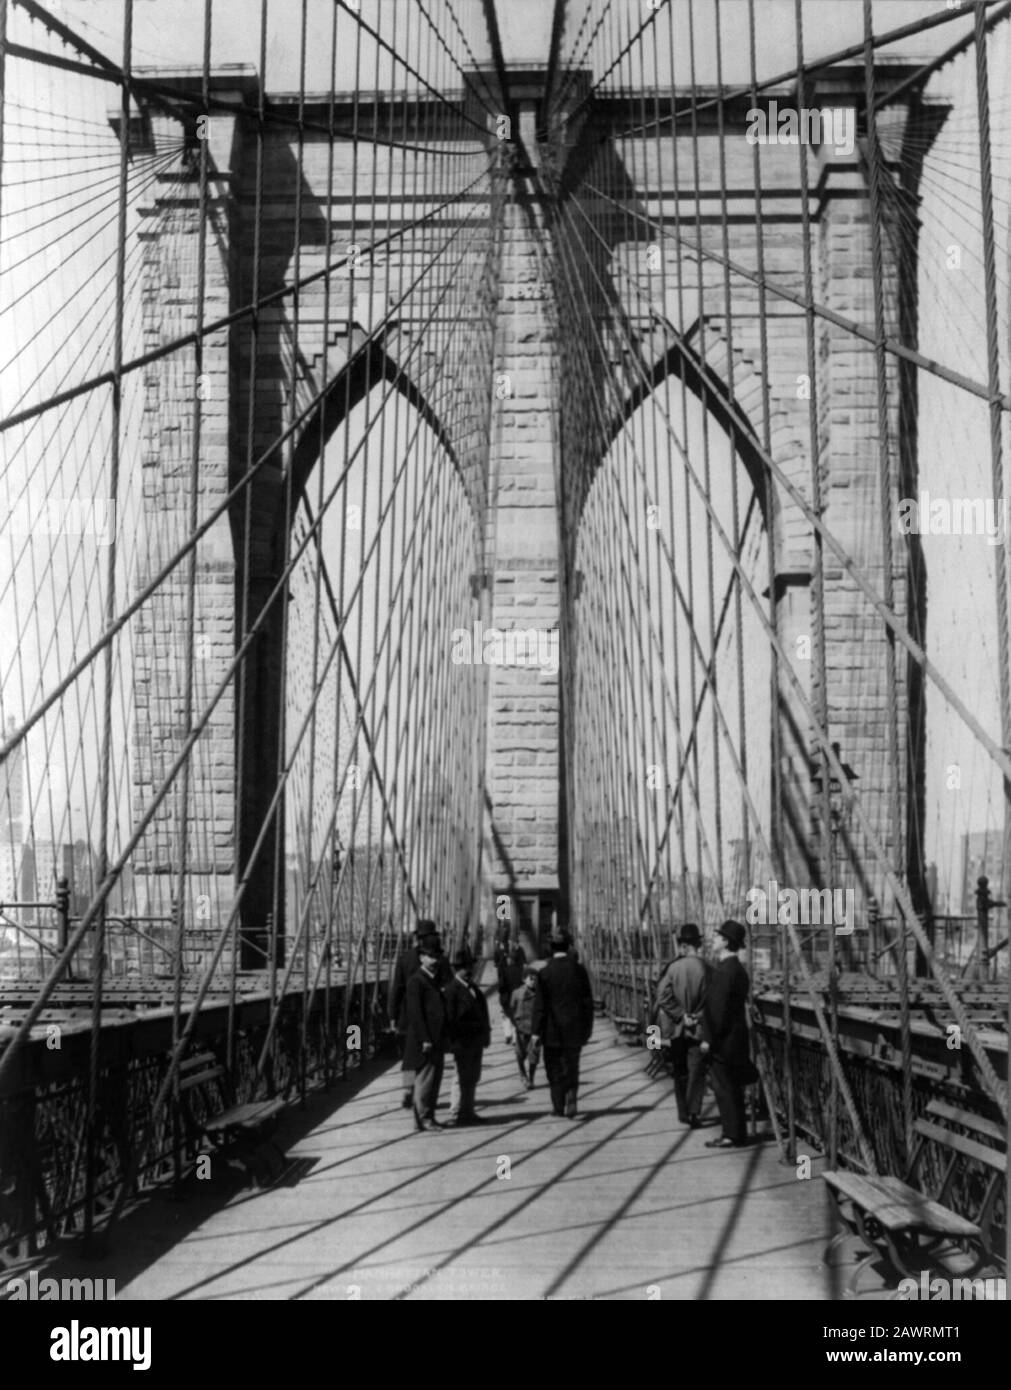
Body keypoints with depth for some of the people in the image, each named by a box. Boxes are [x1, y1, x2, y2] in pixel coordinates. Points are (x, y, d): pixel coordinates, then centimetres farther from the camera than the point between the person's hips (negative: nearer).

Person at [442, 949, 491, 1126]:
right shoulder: (451, 990, -12)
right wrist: (455, 1042, -19)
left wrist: (486, 1033, 12)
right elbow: (451, 1018, -16)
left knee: (472, 1078, 14)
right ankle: (456, 1115, 2)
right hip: (463, 1041, -8)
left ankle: (467, 1112, 23)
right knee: (462, 1077, -4)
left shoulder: (473, 988, 15)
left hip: (476, 1041, 8)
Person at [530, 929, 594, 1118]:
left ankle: (559, 1106, 15)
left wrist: (536, 1032, -5)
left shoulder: (545, 973, -11)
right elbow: (588, 1001, 1)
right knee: (572, 1067, 13)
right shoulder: (579, 970, -4)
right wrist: (587, 1028, 10)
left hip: (553, 1029, -2)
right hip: (575, 1029, 2)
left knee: (554, 1069, 12)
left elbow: (540, 1005, -10)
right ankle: (571, 1103, -3)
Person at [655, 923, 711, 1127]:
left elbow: (663, 997, -13)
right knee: (697, 1072, 5)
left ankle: (683, 1113, 21)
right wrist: (697, 1017, -1)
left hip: (678, 1028, 1)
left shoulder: (673, 967, -9)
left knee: (680, 1073, 14)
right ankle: (694, 1112, -4)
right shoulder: (707, 969, -10)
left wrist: (681, 1016, -7)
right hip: (700, 1029, -1)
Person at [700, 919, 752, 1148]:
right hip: (736, 1037, 10)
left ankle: (732, 1136, 2)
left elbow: (717, 1008, -21)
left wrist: (708, 1038, -16)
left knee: (724, 1088, -3)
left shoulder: (724, 971, -19)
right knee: (733, 1088, 14)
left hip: (723, 1041, -10)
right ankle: (736, 1133, 21)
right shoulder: (739, 969, 12)